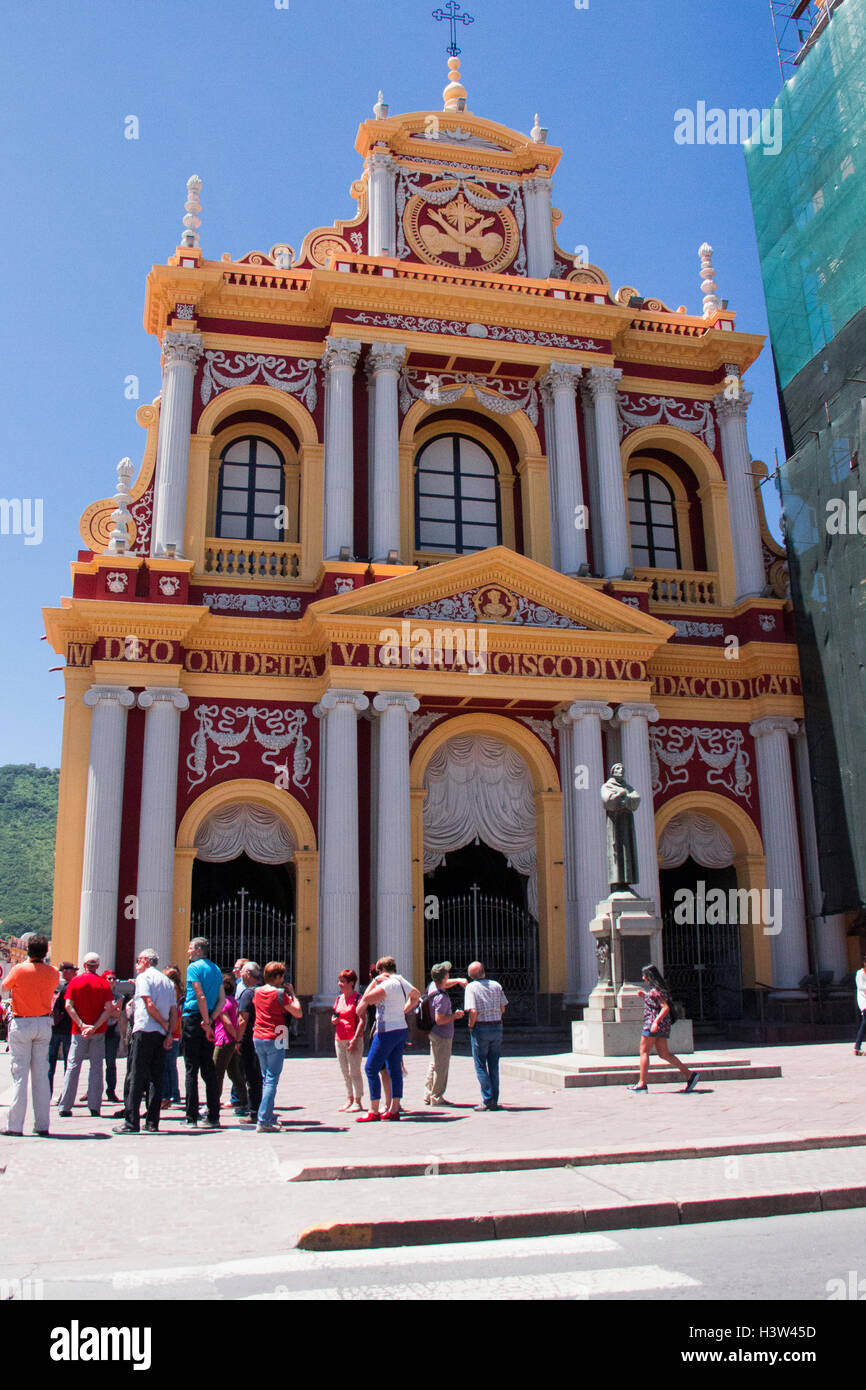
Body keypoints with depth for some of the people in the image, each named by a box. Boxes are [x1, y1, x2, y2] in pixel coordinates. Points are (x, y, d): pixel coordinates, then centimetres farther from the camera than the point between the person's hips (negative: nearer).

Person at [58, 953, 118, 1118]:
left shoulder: (75, 982, 1)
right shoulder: (103, 984, 0)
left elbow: (68, 1006, -8)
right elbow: (109, 1009, -9)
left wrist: (81, 1024, -11)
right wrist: (95, 1026, -12)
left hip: (78, 1030, 0)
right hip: (98, 1031, 0)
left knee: (73, 1066, 6)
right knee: (96, 1067, 4)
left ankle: (64, 1106, 5)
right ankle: (94, 1106, 2)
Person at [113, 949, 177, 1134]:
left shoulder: (143, 977, -2)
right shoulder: (167, 981, 18)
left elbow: (149, 1004, -13)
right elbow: (174, 1011, 10)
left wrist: (165, 1024, -4)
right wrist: (169, 1034, 4)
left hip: (144, 1031, -6)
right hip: (161, 1035, 6)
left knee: (136, 1078, -4)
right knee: (156, 1077, 8)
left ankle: (132, 1123, -6)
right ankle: (152, 1123, 7)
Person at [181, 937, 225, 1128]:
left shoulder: (194, 967, -7)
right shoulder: (216, 969, 15)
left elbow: (200, 996, -16)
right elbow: (221, 999, 9)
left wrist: (206, 1022, -14)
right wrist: (210, 1020, 1)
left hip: (192, 1018, -6)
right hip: (208, 1020, 6)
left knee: (191, 1069, -3)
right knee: (208, 1068, 9)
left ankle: (191, 1117, -2)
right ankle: (213, 1116, 10)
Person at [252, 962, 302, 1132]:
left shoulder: (258, 991, 7)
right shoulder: (279, 993, -12)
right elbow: (298, 1013, -11)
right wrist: (292, 994, 1)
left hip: (258, 1038, 7)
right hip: (275, 1040, -7)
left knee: (266, 1079, 18)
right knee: (272, 1080, -5)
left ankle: (268, 1117, 21)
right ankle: (263, 1121, -11)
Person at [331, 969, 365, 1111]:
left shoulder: (357, 998, -9)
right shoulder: (339, 998, 13)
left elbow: (361, 1021, -13)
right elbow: (334, 1017, 24)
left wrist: (355, 1039, -20)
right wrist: (333, 1020, -1)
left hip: (353, 1040, -7)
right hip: (339, 1039, 7)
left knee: (354, 1071, -4)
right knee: (345, 1072, 11)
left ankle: (357, 1101, 3)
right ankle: (349, 1099, 20)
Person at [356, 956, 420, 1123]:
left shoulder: (387, 984, -17)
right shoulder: (403, 982, 11)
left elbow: (367, 999, -22)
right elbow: (416, 995, 31)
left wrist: (375, 981, -11)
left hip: (387, 1032, -9)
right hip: (402, 1029, 9)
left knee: (371, 1069, -3)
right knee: (395, 1070, 10)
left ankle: (373, 1112, -3)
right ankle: (394, 1110, 11)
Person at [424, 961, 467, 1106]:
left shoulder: (432, 985, 0)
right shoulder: (441, 997, -28)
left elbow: (445, 984, 23)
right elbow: (439, 1020, -27)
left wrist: (458, 981, 9)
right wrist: (455, 1016, -15)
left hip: (434, 1033, 10)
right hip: (442, 1035, -10)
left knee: (434, 1064, 18)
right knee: (441, 1066, 1)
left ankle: (428, 1096, 25)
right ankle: (437, 1098, 8)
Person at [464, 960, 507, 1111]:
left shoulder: (471, 987, -9)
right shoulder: (496, 985, 4)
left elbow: (473, 1011, -19)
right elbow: (503, 1008, 5)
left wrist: (471, 1026, -4)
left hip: (481, 1027, -4)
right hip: (497, 1027, 4)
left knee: (480, 1066, 4)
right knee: (494, 1066, 12)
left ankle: (487, 1100, -1)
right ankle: (495, 1101, 13)